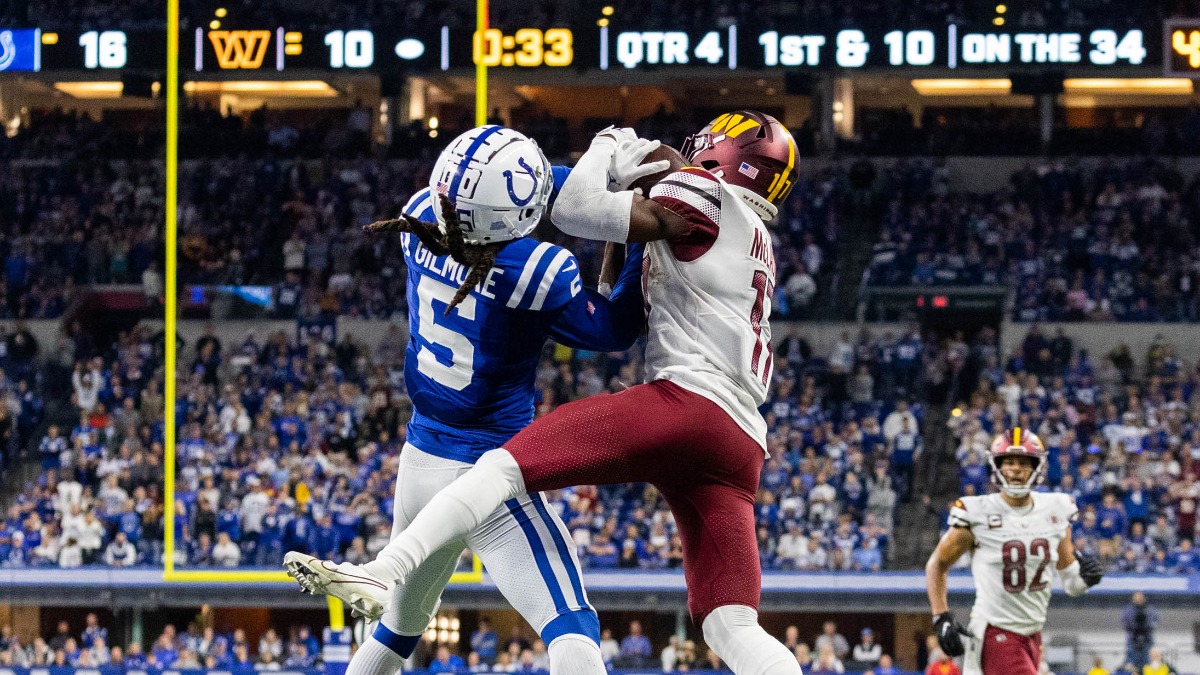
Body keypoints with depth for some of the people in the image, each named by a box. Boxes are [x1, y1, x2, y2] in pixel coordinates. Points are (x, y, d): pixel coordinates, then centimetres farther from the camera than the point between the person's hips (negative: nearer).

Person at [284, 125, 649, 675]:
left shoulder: (422, 220, -5)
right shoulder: (537, 272, -21)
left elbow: (489, 192, 14)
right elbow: (615, 329, -6)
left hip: (418, 461, 7)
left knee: (398, 629, 25)